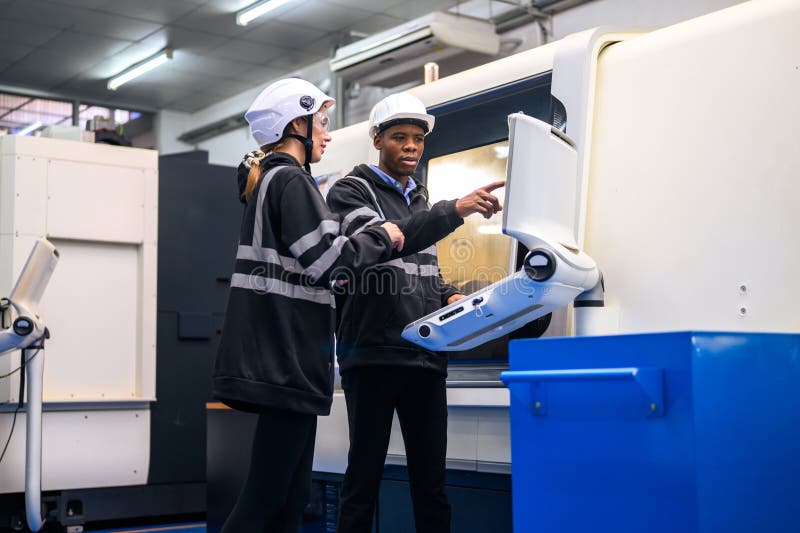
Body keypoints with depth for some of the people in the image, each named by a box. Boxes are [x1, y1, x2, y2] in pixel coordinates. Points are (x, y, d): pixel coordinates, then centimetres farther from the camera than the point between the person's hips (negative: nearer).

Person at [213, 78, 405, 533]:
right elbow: (325, 259, -17)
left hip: (279, 358, 10)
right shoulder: (292, 180, -9)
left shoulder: (266, 179, 22)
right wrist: (381, 238, -2)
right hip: (285, 360, -10)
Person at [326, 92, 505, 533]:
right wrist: (455, 209, -28)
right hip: (373, 353, -6)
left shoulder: (421, 201, 21)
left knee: (431, 479, 6)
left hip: (426, 355, 6)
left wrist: (449, 296, 4)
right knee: (364, 475, -1)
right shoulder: (351, 192, 1)